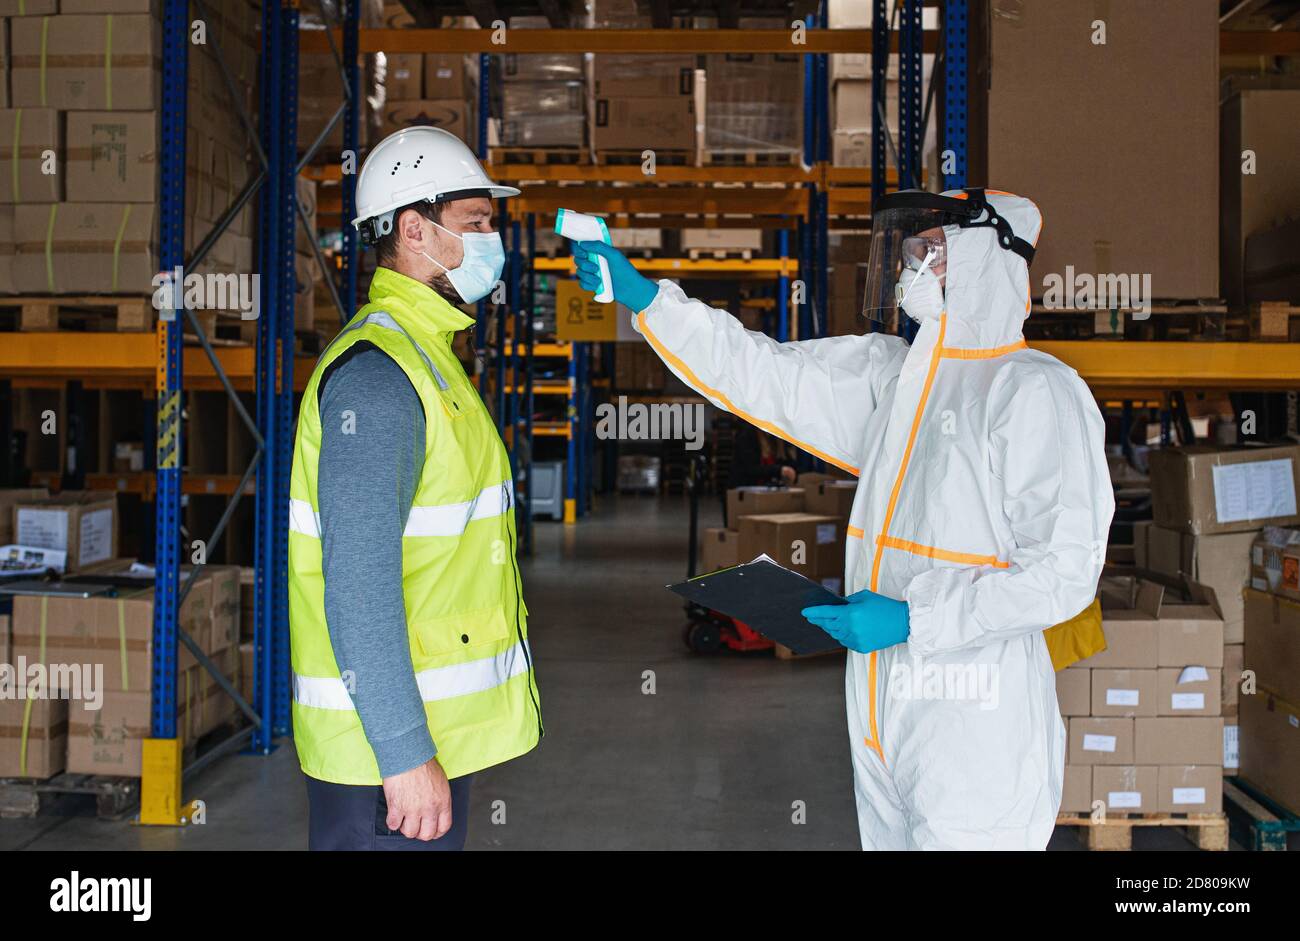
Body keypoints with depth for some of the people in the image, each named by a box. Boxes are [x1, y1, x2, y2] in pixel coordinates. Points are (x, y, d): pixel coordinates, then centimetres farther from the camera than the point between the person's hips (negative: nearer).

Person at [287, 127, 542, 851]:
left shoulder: (423, 357, 15)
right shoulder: (376, 374, -18)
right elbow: (358, 587, -25)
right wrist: (405, 753, -25)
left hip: (433, 730, 10)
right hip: (392, 741, -10)